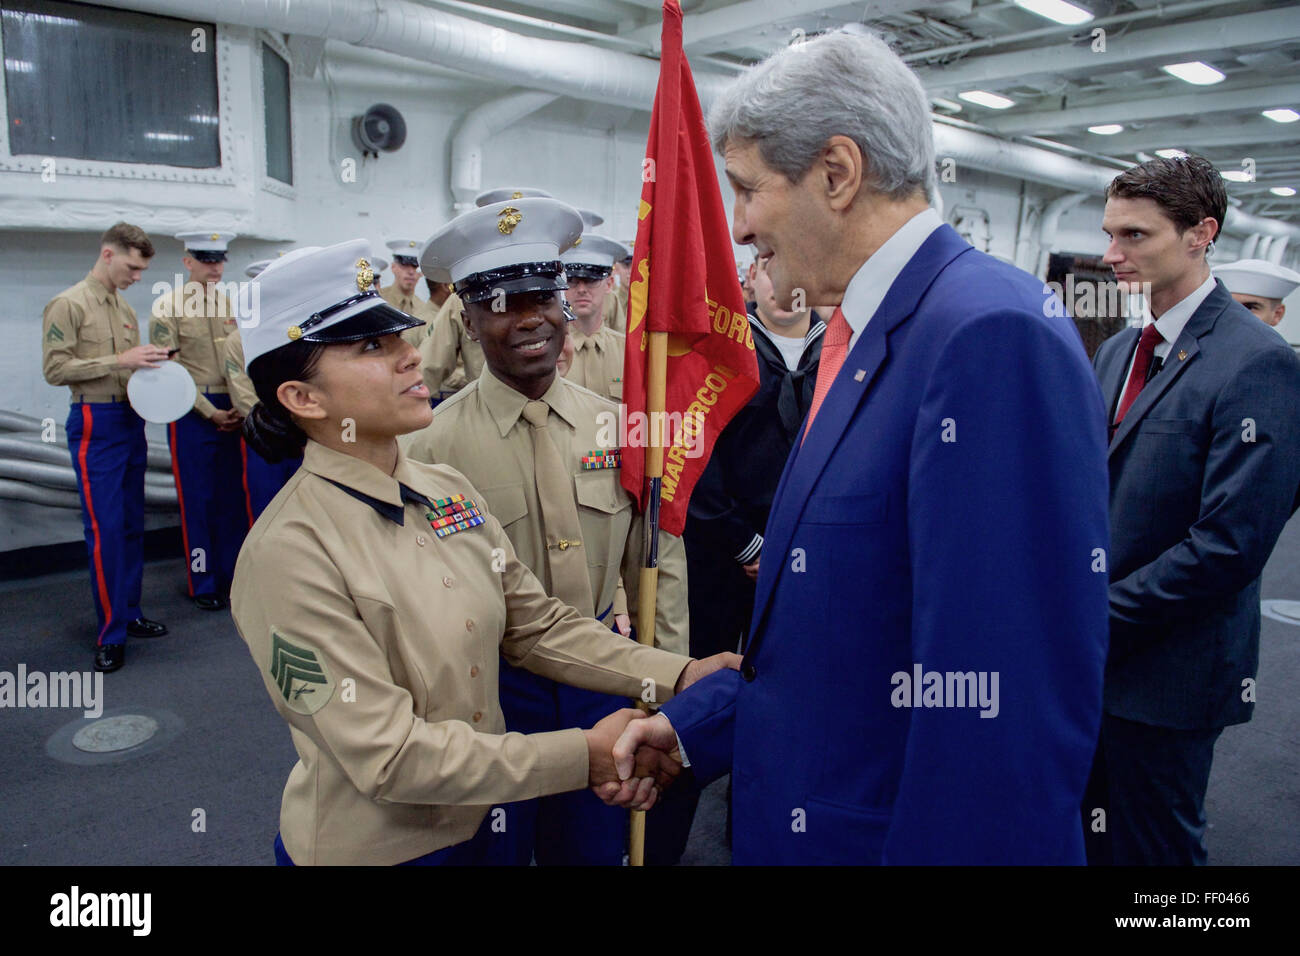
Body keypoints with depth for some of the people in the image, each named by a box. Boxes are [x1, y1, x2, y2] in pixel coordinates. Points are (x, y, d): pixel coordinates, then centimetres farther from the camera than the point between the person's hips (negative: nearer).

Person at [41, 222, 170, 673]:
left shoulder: (126, 310, 15)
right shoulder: (67, 305, -5)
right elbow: (55, 368, -12)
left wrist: (150, 367, 2)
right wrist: (118, 361, -19)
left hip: (132, 421, 7)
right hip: (95, 424, -7)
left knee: (132, 525, 11)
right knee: (105, 529, -7)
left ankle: (129, 614, 22)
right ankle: (111, 635, 0)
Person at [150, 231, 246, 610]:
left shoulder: (229, 302, 10)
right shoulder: (167, 305, -5)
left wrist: (241, 407, -1)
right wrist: (210, 412, -12)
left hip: (233, 412, 5)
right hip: (192, 414, -4)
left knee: (234, 494, 9)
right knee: (197, 500, 3)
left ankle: (234, 574, 21)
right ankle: (204, 583, 14)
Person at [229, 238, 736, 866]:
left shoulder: (447, 490, -3)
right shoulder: (289, 551, -24)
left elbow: (536, 626, 0)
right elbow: (388, 756, -24)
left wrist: (676, 676, -11)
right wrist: (582, 755, -24)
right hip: (371, 844, -6)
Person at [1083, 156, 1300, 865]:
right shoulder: (1116, 351, 10)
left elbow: (1230, 545, -22)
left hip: (1168, 673, -7)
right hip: (1089, 653, 7)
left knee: (1150, 849, 11)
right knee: (1082, 833, 19)